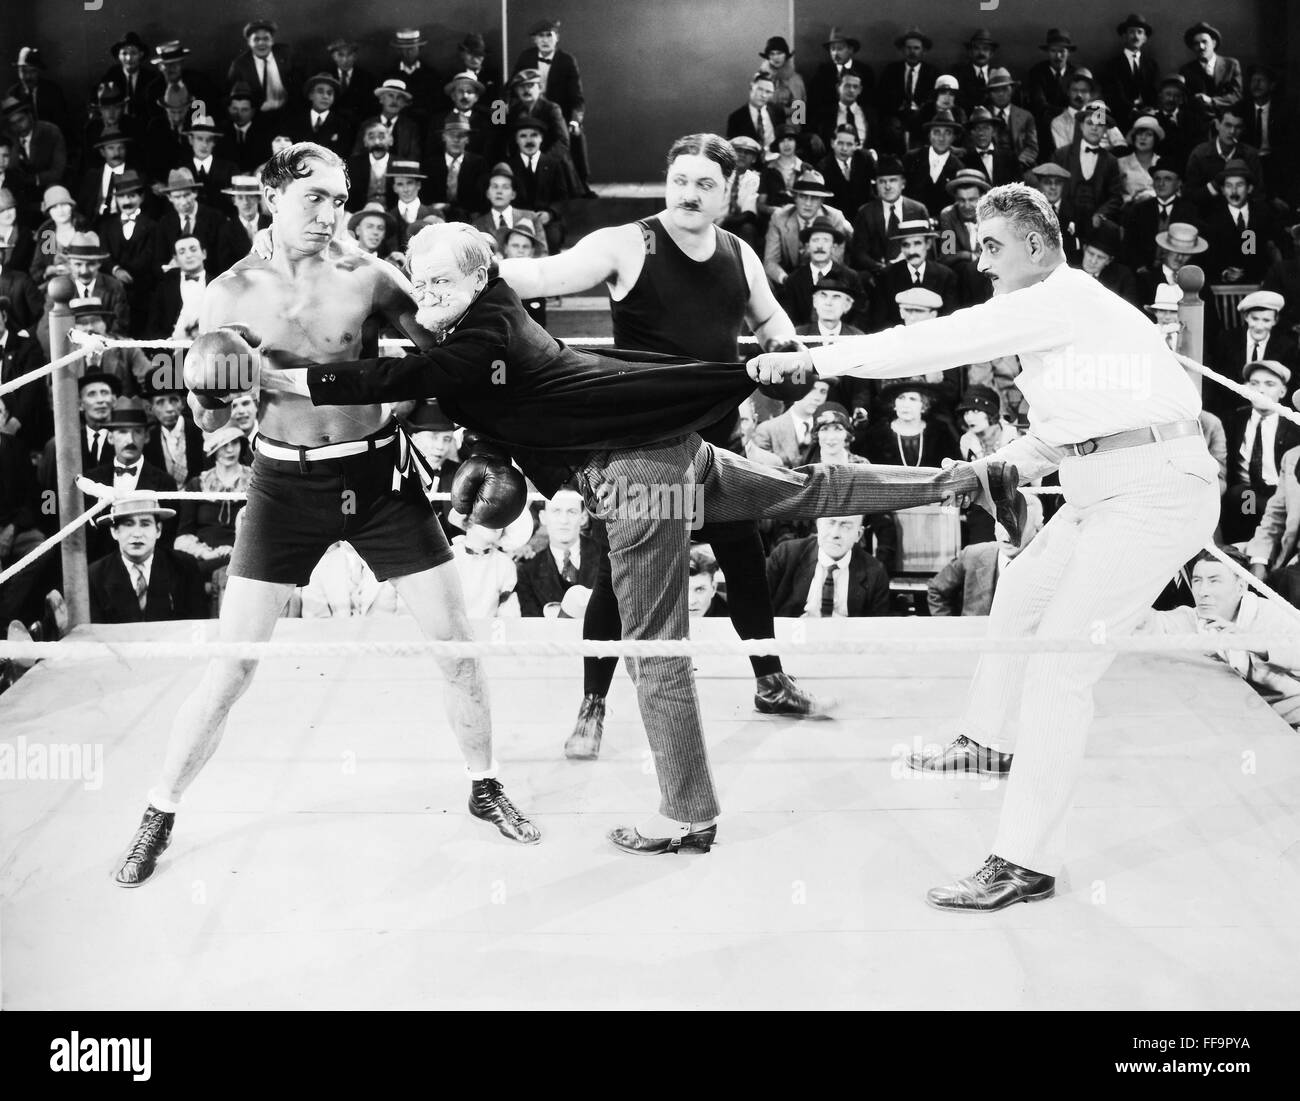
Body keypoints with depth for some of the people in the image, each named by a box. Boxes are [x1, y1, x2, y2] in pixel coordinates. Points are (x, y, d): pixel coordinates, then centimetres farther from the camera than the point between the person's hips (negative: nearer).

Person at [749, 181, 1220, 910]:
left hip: (1153, 494, -11)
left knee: (1059, 670, -12)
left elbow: (935, 344, -18)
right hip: (1107, 490, 11)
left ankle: (1027, 863, -8)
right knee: (1020, 596, 24)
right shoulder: (1065, 307, 17)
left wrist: (809, 359, -16)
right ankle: (984, 744, 45)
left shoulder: (1059, 300, -14)